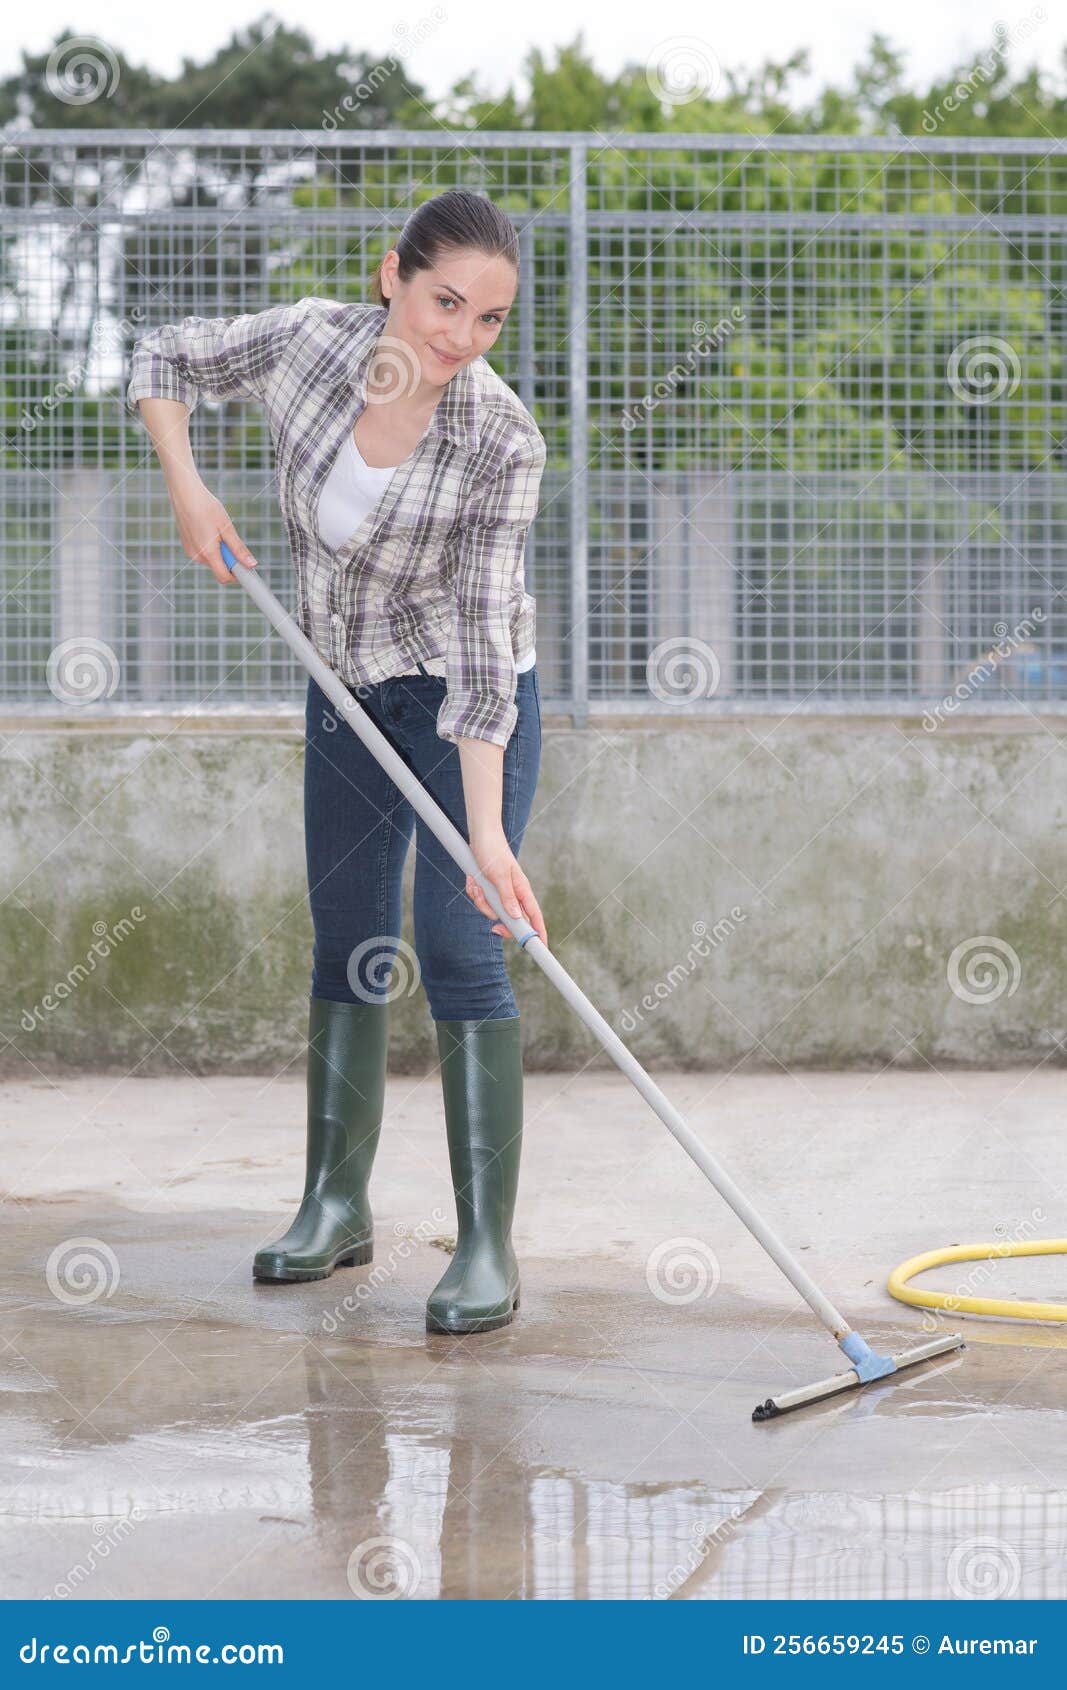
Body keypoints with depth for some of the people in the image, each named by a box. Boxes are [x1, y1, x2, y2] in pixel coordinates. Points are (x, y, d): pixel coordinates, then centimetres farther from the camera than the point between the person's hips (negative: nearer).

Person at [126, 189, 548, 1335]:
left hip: (468, 703, -5)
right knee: (344, 943, 11)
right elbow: (165, 359, 4)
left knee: (460, 953, -14)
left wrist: (485, 829, -33)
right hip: (346, 691, 5)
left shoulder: (502, 443, -26)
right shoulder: (308, 342, -16)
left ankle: (487, 1248, -10)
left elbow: (483, 636, -27)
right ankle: (336, 1205, 24)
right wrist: (186, 487, -11)